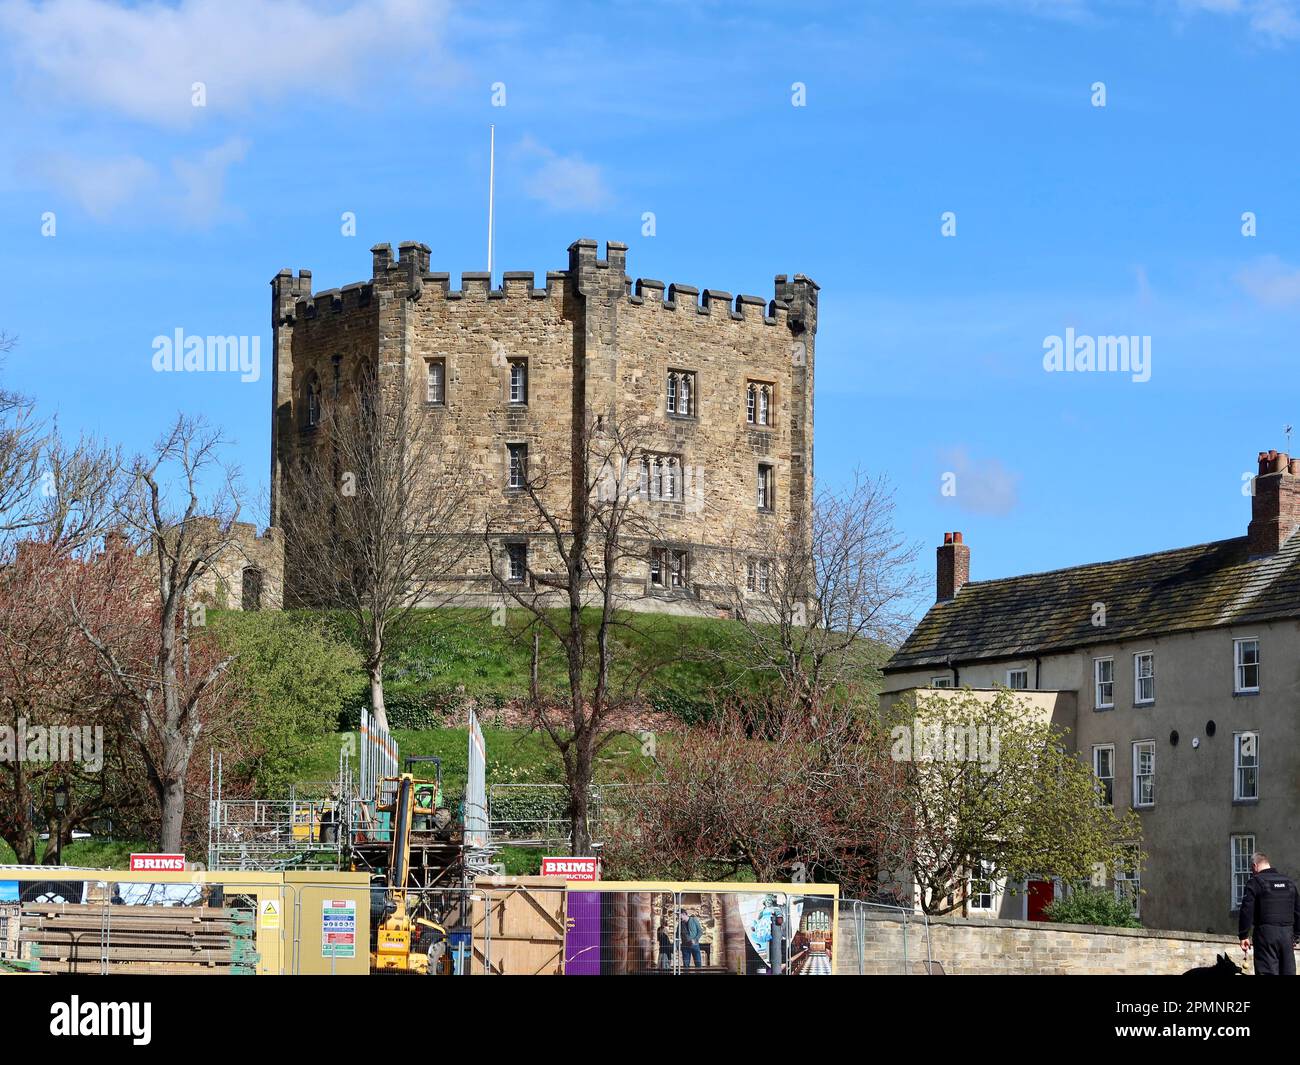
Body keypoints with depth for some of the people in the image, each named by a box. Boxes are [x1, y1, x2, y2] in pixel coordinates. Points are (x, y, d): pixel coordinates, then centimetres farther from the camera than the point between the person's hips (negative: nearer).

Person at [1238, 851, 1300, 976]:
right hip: (1287, 933, 5)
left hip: (1266, 933, -5)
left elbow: (1246, 911, -9)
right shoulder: (1289, 882, 15)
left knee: (1268, 971, -7)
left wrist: (1243, 935, -4)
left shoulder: (1255, 882, -4)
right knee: (1288, 971, 8)